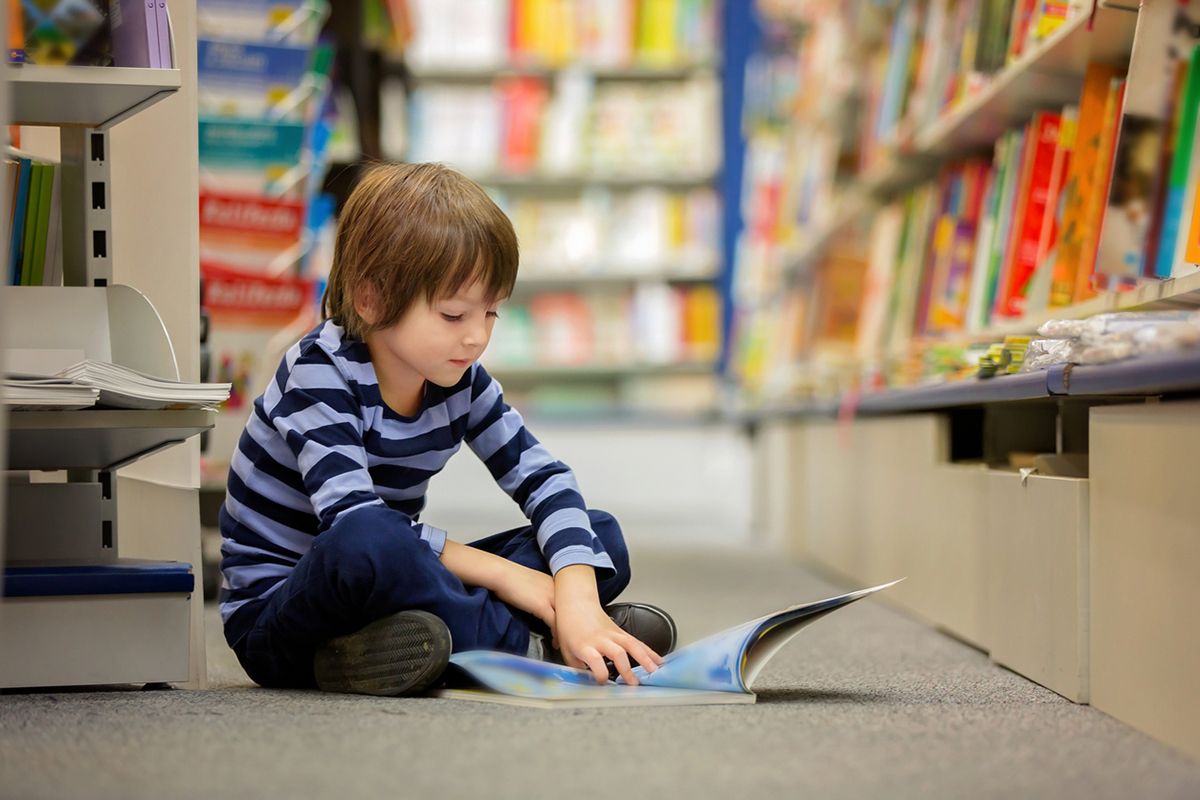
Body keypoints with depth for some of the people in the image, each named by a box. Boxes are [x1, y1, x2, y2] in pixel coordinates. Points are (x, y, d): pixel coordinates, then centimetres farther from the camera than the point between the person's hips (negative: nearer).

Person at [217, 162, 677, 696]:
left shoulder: (459, 378, 0)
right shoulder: (319, 375, -18)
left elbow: (541, 476, -4)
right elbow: (353, 522, -30)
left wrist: (579, 600, -23)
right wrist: (499, 572, -25)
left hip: (387, 592, 7)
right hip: (274, 609, -6)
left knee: (601, 536, -2)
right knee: (366, 542, -42)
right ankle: (527, 647, -24)